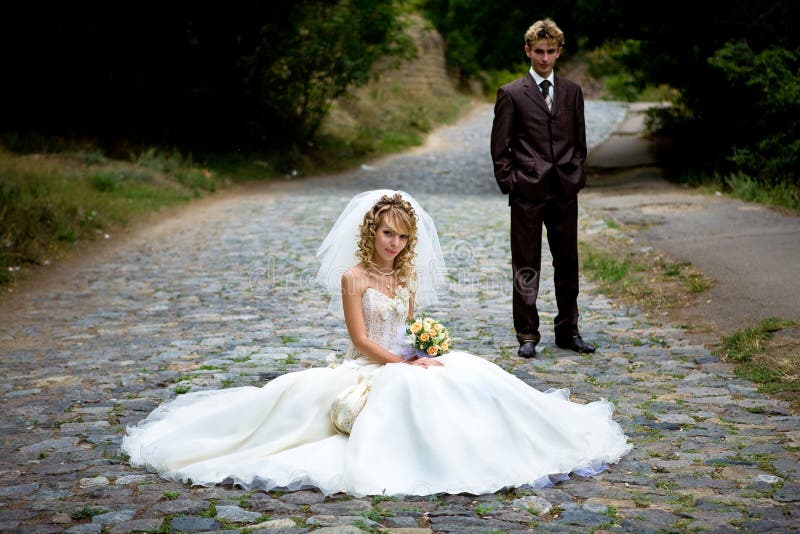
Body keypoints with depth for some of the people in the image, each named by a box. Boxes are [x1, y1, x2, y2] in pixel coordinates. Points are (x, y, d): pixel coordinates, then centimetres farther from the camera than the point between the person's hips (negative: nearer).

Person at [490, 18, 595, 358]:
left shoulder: (572, 92, 11)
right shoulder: (511, 94, 0)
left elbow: (579, 141, 16)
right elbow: (500, 148, 0)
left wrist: (576, 176, 6)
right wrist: (510, 184, -6)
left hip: (565, 191, 4)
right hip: (527, 192, -4)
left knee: (567, 264, 10)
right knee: (526, 267, 1)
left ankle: (568, 331, 21)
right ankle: (527, 336, 8)